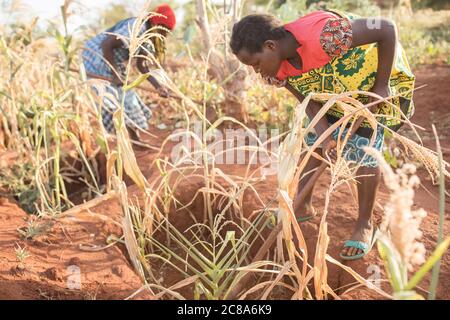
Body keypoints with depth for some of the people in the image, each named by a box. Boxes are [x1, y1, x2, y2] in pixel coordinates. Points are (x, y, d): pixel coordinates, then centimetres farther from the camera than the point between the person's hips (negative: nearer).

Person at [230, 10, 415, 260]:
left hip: (379, 74, -6)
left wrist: (381, 86, -28)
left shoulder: (323, 35, -42)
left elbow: (388, 28, -35)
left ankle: (365, 225, 7)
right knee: (313, 141, 7)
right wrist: (326, 138, -26)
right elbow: (310, 103, -10)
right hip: (335, 89, 7)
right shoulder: (278, 69, -17)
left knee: (364, 150, -10)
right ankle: (303, 207, 24)